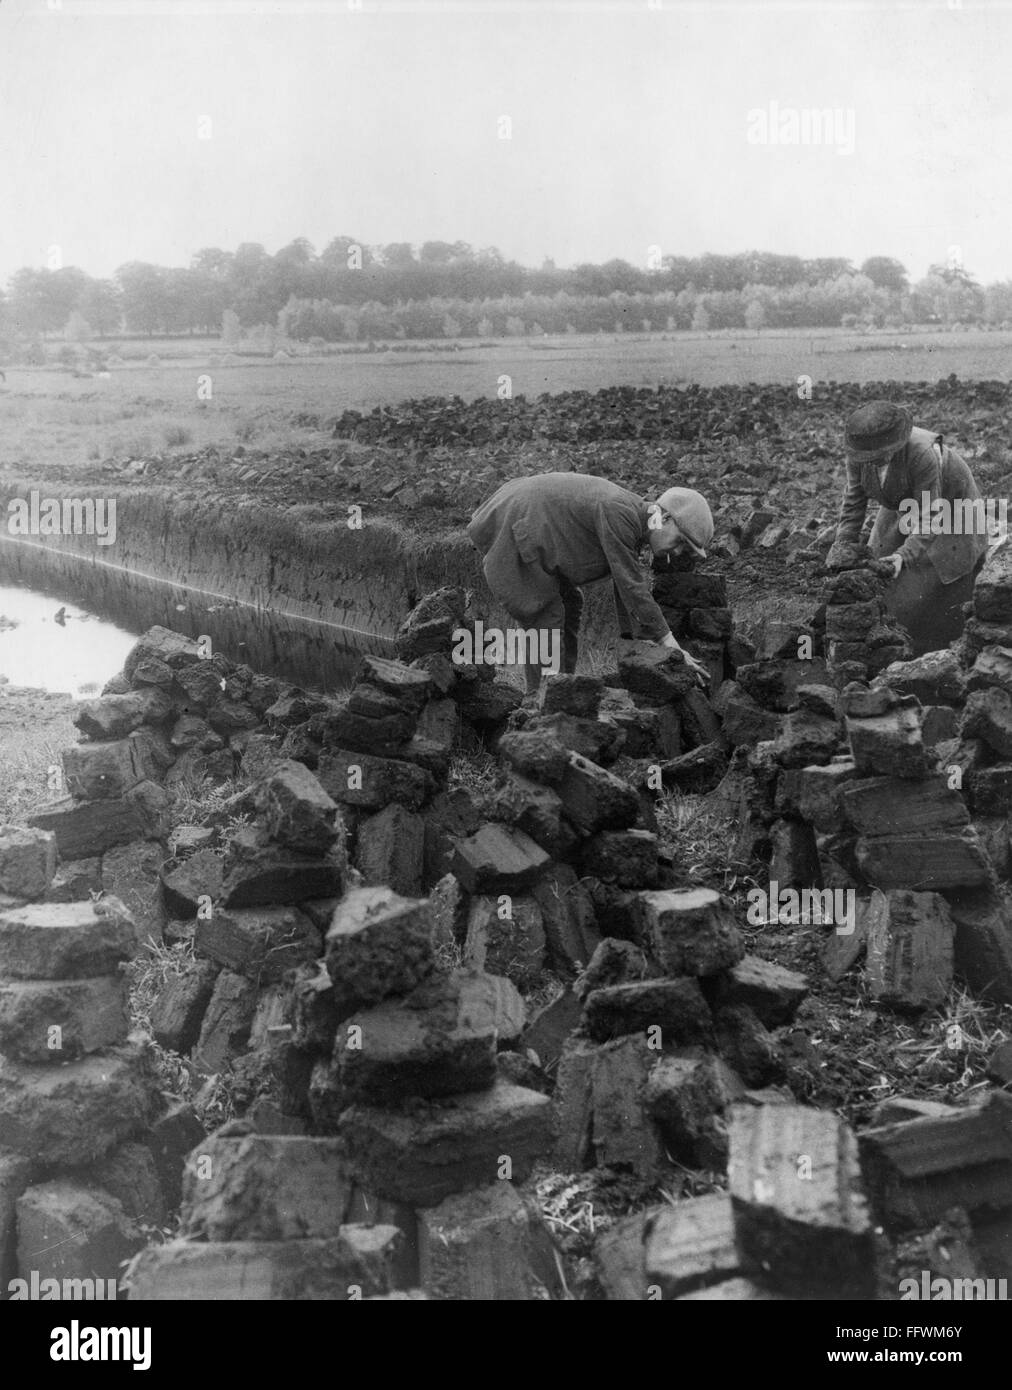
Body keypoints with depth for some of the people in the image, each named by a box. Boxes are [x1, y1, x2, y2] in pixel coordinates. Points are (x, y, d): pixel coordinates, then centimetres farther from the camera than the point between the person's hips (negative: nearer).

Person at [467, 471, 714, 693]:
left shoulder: (635, 520, 3)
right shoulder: (618, 514, -27)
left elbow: (627, 592, 9)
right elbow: (632, 588, -28)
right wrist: (672, 648, -24)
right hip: (510, 535, -10)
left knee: (570, 603, 14)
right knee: (546, 620, -11)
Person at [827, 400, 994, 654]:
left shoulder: (923, 454, -39)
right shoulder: (858, 453, -23)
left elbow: (928, 517, -34)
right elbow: (854, 500, -11)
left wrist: (905, 555, -43)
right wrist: (843, 544, -19)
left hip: (947, 508, -6)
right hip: (903, 507, 6)